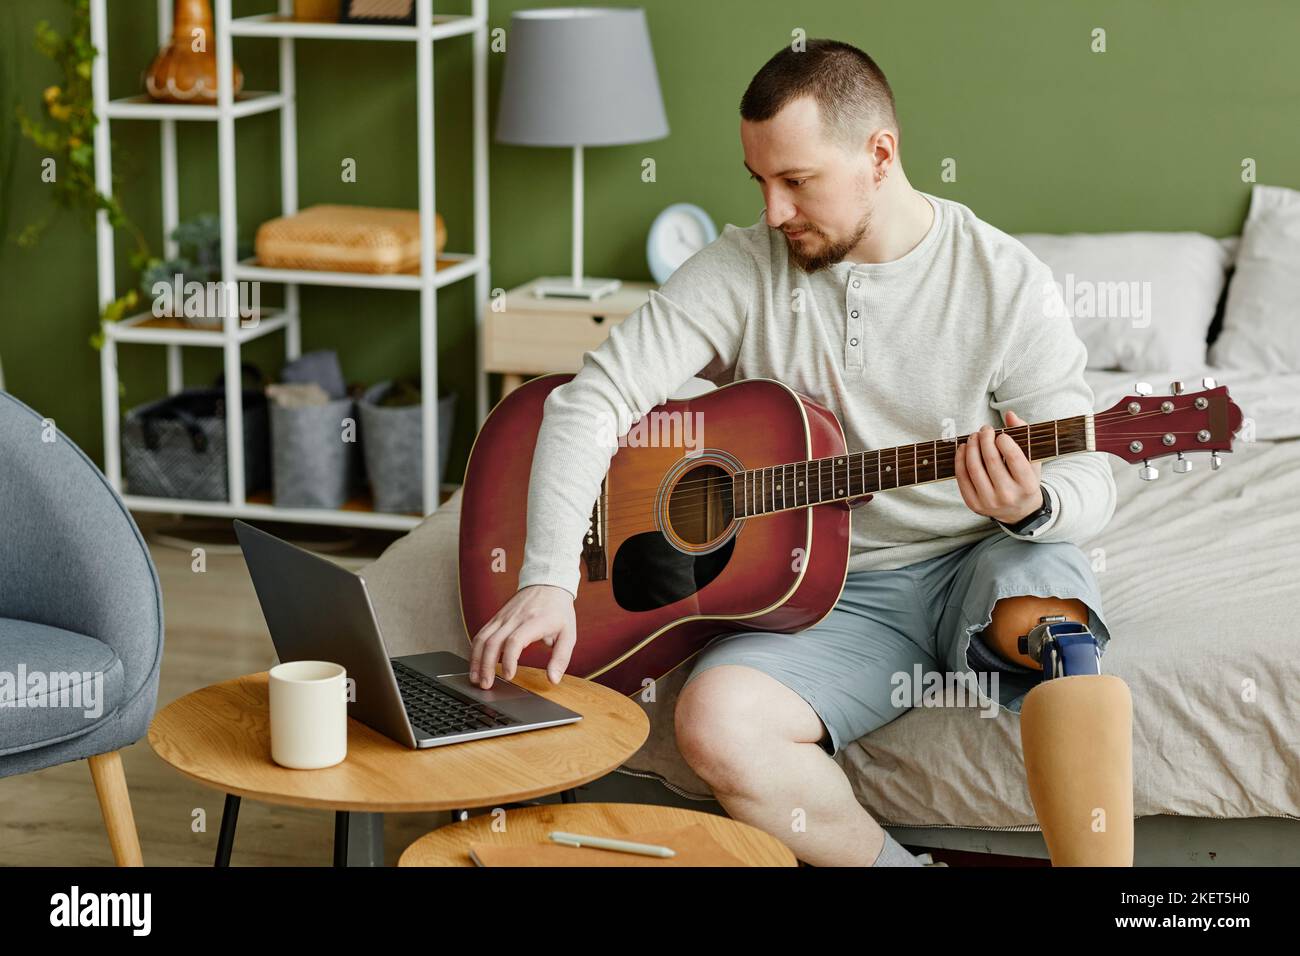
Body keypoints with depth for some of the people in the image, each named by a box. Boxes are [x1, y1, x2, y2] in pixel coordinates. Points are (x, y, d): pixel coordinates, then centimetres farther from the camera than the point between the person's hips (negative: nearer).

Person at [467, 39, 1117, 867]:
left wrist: (1033, 505, -32)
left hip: (982, 563, -1)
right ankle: (890, 860, -6)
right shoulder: (743, 269, -3)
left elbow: (1089, 478, -6)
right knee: (716, 723, -29)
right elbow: (594, 397, -8)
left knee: (1043, 585, -38)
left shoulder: (1006, 281, -5)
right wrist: (549, 581, -22)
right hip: (835, 591, 2)